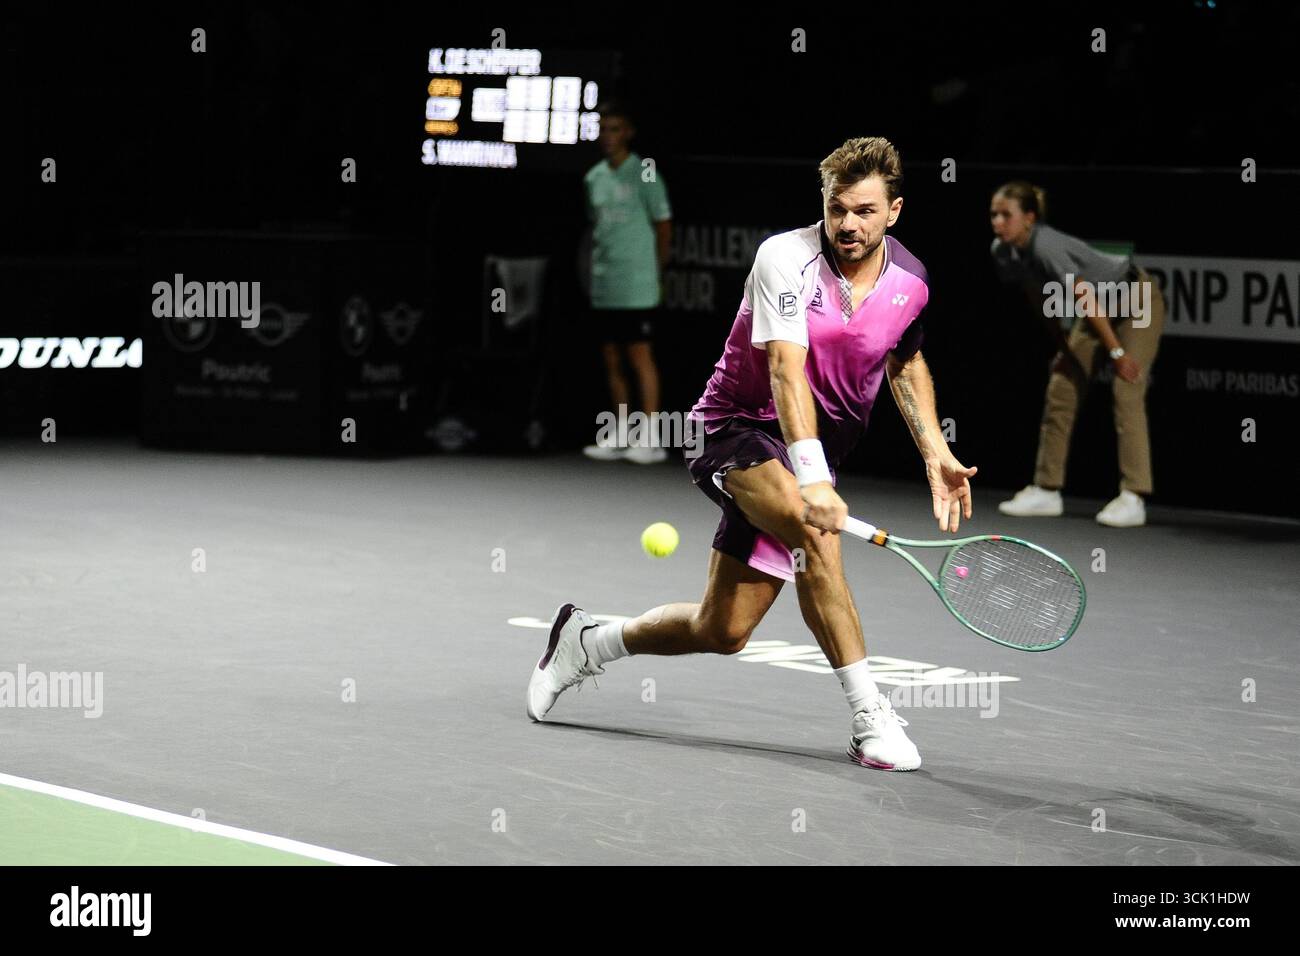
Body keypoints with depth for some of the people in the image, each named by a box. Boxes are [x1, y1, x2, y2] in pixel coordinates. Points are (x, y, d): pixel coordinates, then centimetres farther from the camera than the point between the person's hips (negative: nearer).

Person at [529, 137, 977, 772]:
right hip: (744, 427, -6)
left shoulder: (910, 280, -1)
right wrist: (811, 478, -43)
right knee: (814, 530, -36)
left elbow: (906, 363, 20)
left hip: (809, 460, 6)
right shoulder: (785, 259, -19)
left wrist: (935, 452, 7)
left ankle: (587, 642, 29)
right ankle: (869, 718, -30)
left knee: (721, 632, 2)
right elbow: (786, 372, -30)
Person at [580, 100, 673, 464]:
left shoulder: (645, 174, -6)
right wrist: (592, 269, 14)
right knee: (612, 361, 7)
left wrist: (654, 268, 0)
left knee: (640, 356, -7)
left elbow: (664, 226, -2)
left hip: (636, 287, -6)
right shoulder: (594, 177, 13)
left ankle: (649, 439, -5)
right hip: (602, 288, 6)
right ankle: (621, 437, 13)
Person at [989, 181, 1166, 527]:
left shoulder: (1046, 246, -35)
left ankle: (1133, 499, -20)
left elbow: (1086, 300, -32)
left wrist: (1117, 352, -27)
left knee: (1126, 392, -19)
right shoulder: (1003, 252, -10)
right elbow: (1039, 296, 6)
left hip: (1137, 302, -8)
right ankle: (1047, 491, 9)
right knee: (1061, 388, 3)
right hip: (1098, 309, 8)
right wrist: (1061, 343, 12)